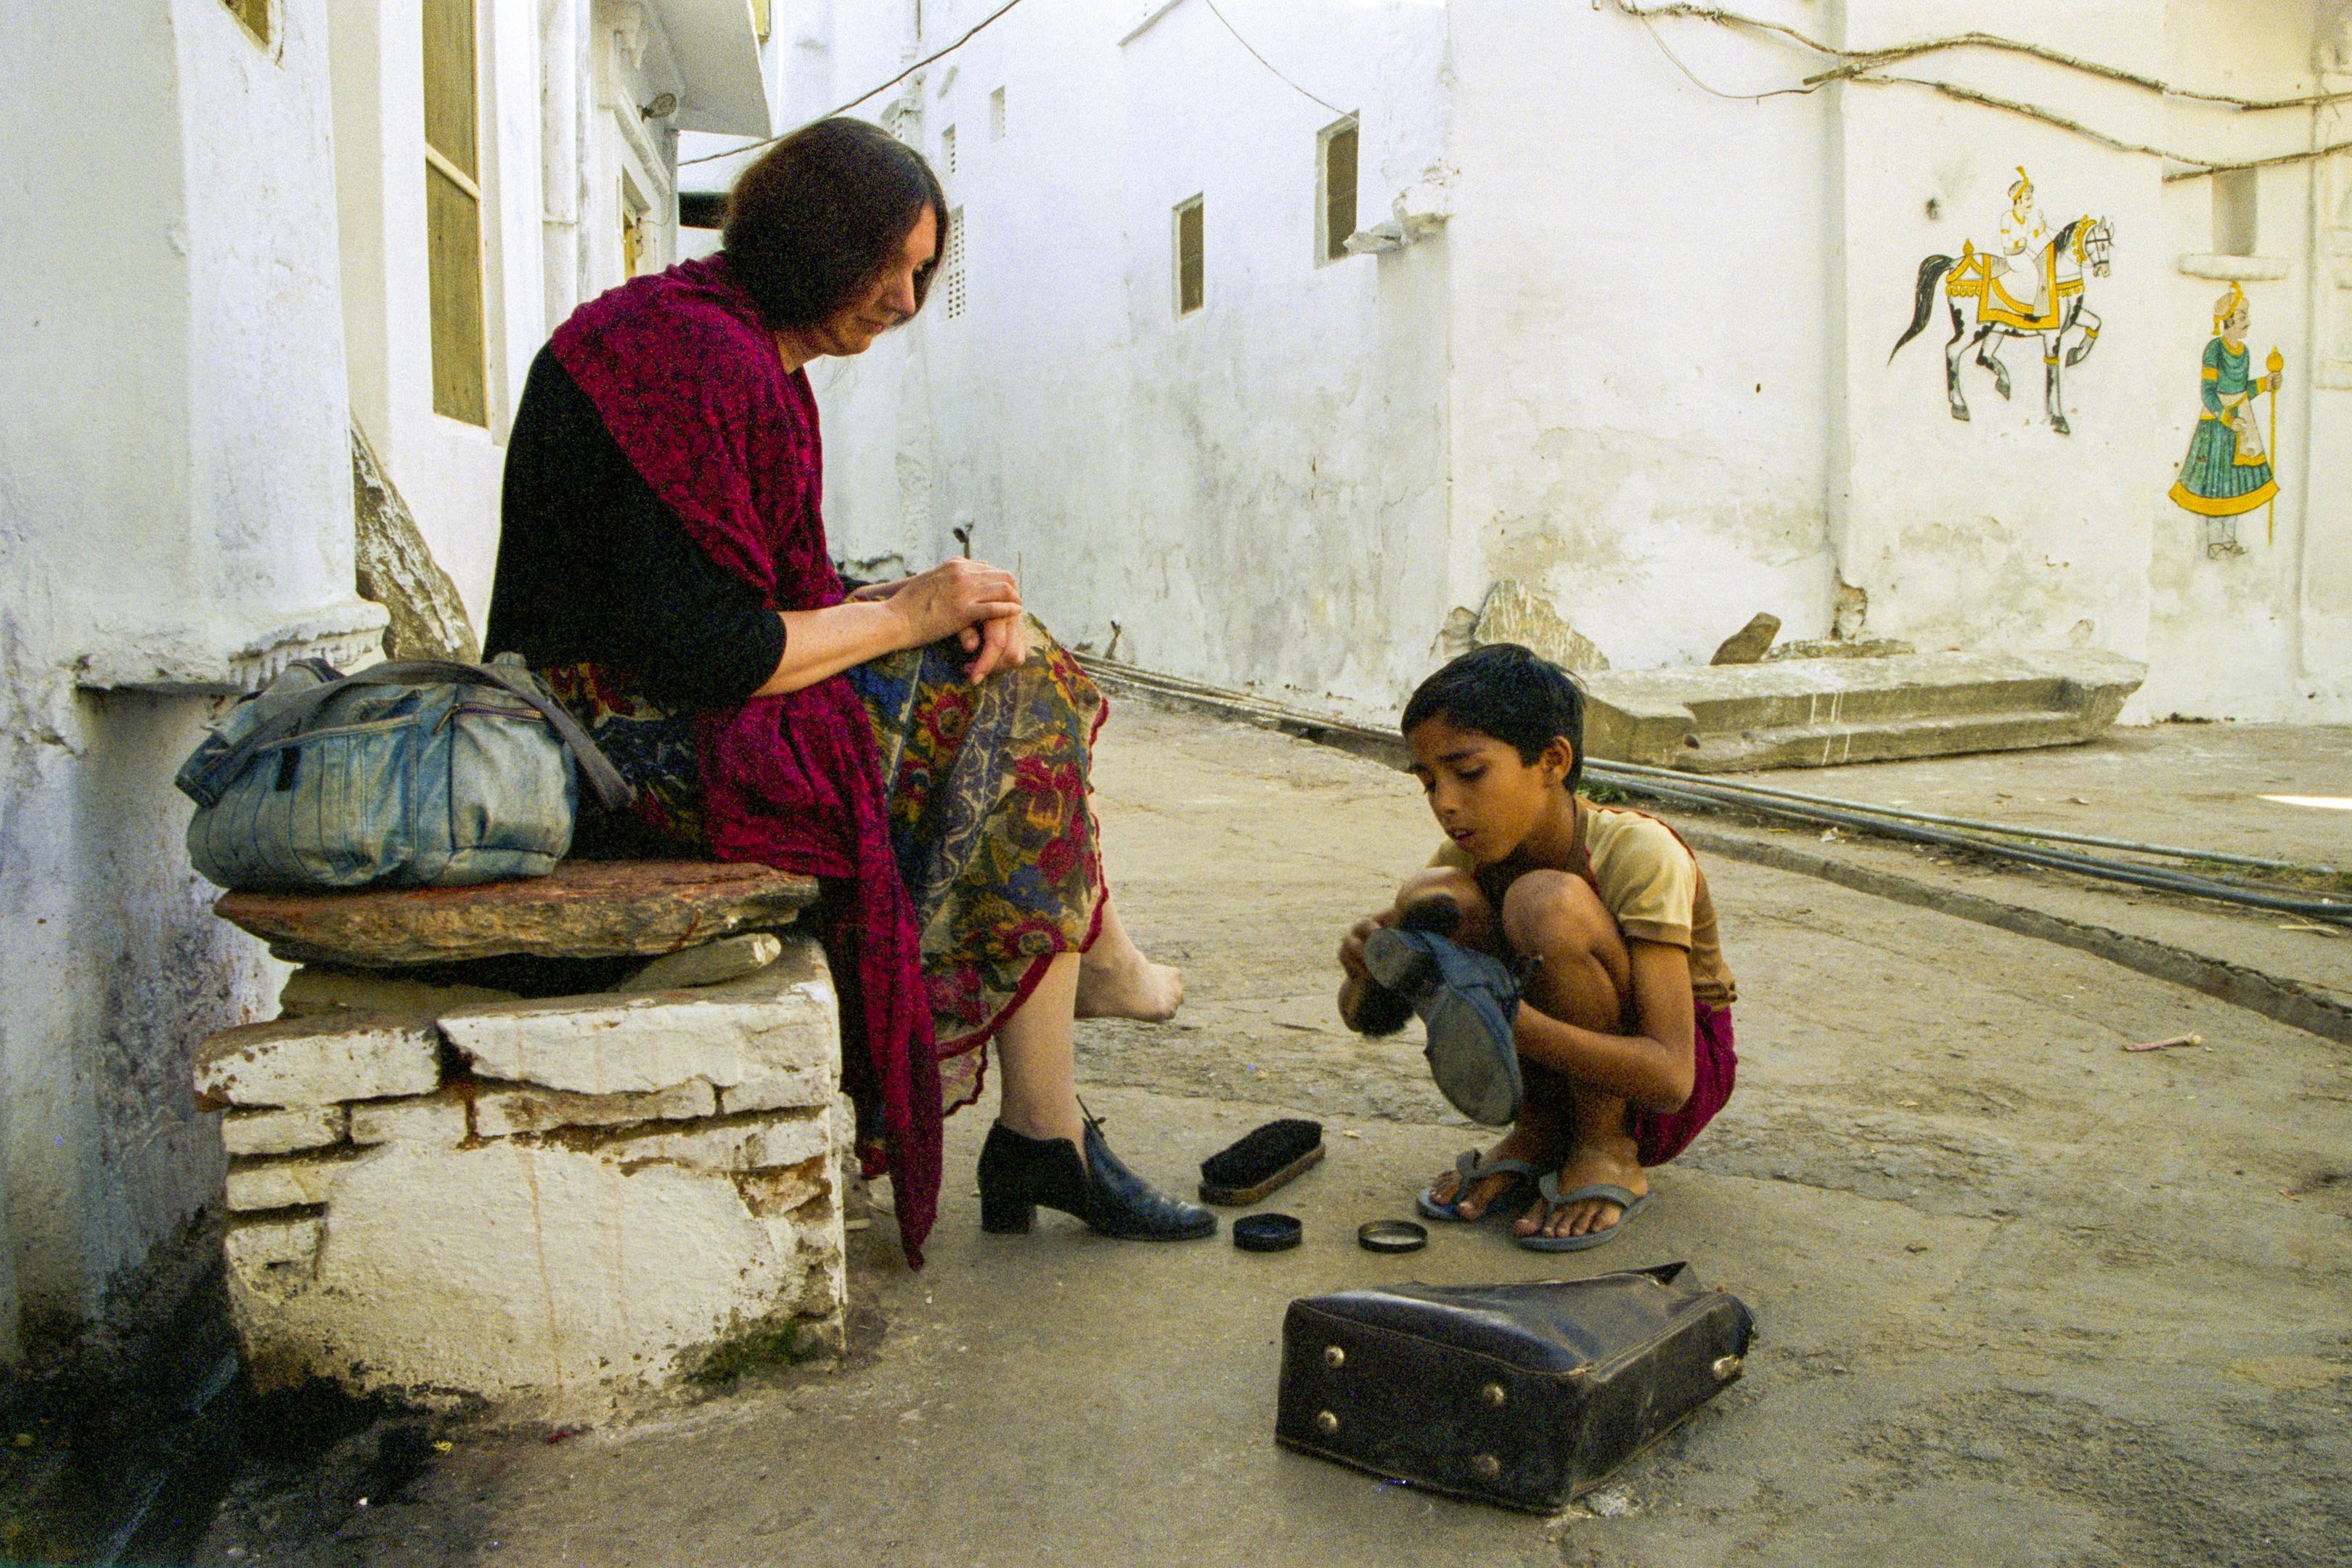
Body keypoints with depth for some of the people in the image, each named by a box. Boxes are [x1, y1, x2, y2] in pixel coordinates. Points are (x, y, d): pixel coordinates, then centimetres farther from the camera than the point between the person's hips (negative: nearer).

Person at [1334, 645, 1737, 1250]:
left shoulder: (1641, 854, -25)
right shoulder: (1471, 852, -9)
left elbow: (1670, 1078, -32)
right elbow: (1361, 1017, -6)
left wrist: (1511, 1022, -45)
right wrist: (1368, 971, -31)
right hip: (1552, 1070, 5)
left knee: (1546, 901, -31)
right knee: (1428, 900, -20)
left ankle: (1609, 1153, -13)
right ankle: (1538, 1133, -4)